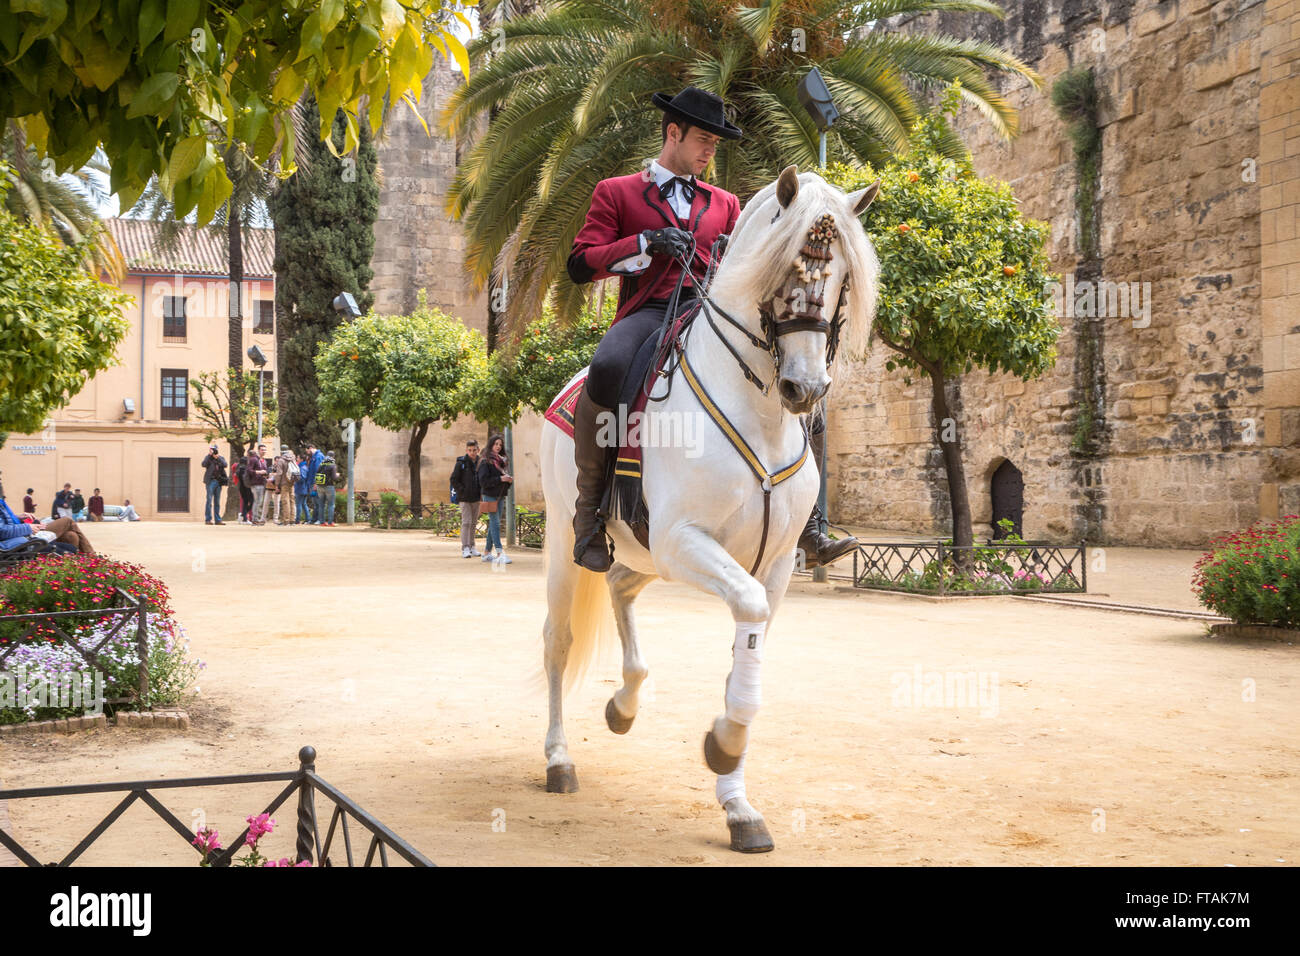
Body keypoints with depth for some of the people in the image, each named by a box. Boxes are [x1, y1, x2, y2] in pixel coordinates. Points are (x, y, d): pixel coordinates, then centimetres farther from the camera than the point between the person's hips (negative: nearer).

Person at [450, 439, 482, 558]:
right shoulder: (461, 463, -7)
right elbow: (454, 480, -7)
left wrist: (481, 494, 5)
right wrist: (462, 491, -12)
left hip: (476, 499, 5)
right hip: (464, 498, -5)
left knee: (473, 523, 11)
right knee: (466, 522, -9)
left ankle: (472, 547, 19)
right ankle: (465, 548, -9)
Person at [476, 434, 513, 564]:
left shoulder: (500, 461, 16)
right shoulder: (485, 461, -8)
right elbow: (483, 481, -15)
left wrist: (507, 479, 0)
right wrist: (500, 479, -20)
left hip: (499, 495, 8)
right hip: (489, 495, -8)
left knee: (493, 524, 10)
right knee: (495, 523, -12)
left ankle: (487, 552, 16)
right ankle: (500, 553, -18)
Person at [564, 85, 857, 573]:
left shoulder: (724, 203, 27)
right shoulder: (616, 193, 15)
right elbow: (580, 264, 4)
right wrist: (646, 243, -8)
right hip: (648, 314, -4)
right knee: (606, 371, -39)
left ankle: (809, 535, -13)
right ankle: (589, 509, -20)